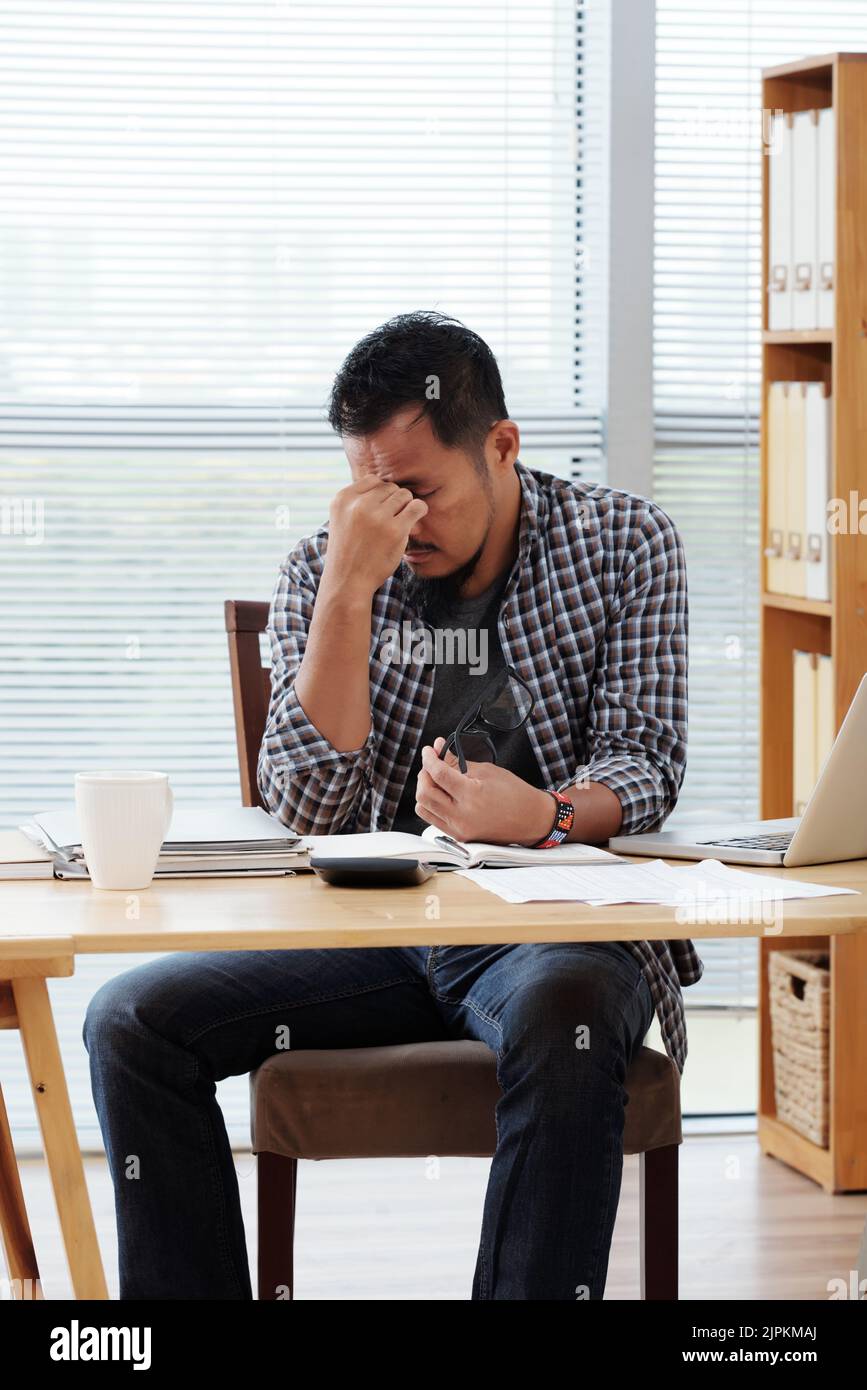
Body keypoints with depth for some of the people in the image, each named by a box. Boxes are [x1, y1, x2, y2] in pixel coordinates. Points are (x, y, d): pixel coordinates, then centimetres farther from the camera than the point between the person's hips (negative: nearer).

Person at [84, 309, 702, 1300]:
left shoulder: (622, 544, 2)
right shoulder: (321, 572, 4)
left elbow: (643, 767, -4)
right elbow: (308, 808, -7)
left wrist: (545, 816, -28)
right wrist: (350, 588, -16)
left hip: (562, 923, -3)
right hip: (373, 927, 3)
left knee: (563, 1021, -39)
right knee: (130, 1021, -16)